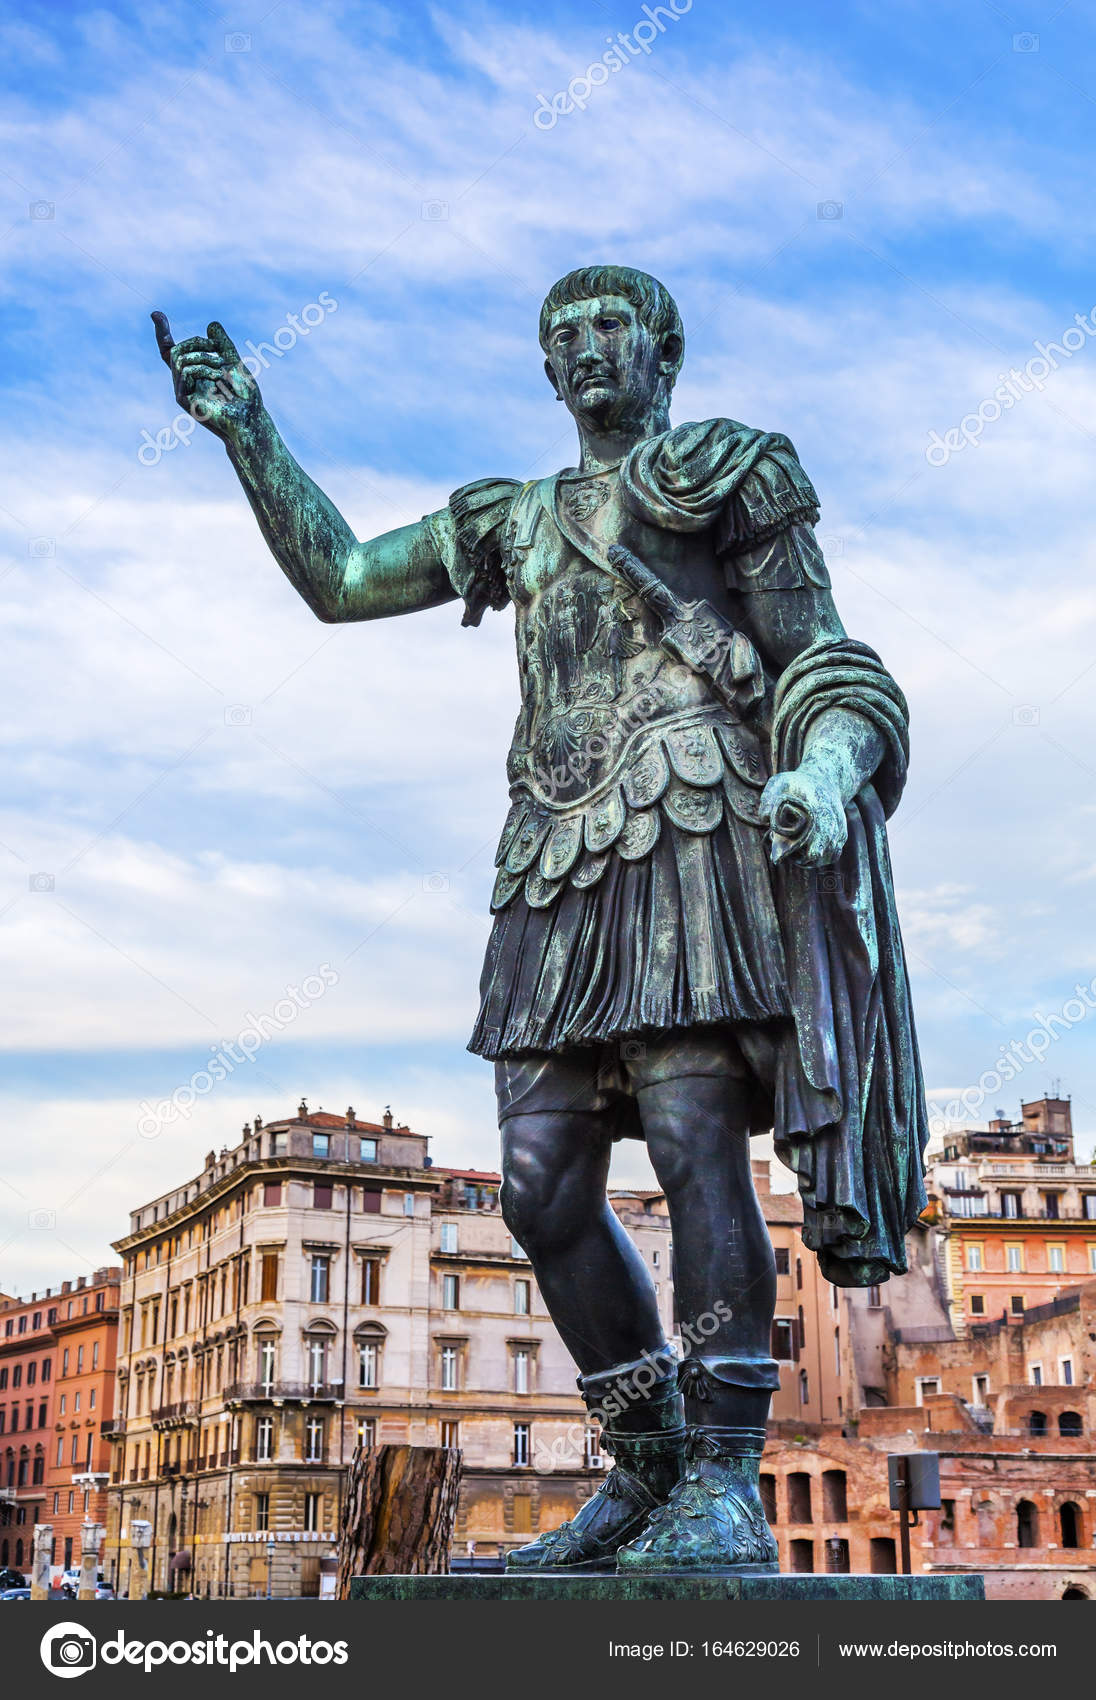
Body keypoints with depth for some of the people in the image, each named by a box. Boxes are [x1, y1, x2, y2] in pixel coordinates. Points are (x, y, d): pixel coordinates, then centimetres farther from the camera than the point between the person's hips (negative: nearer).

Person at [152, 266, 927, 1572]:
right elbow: (337, 578, 29)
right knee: (543, 1185, 0)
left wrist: (827, 773, -14)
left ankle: (725, 1485, -13)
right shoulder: (515, 521, 28)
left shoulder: (727, 472, 13)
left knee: (694, 1135, -17)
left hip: (693, 825, -6)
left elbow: (822, 662, 7)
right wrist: (246, 432, 21)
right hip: (560, 863, 6)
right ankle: (644, 1472, 11)